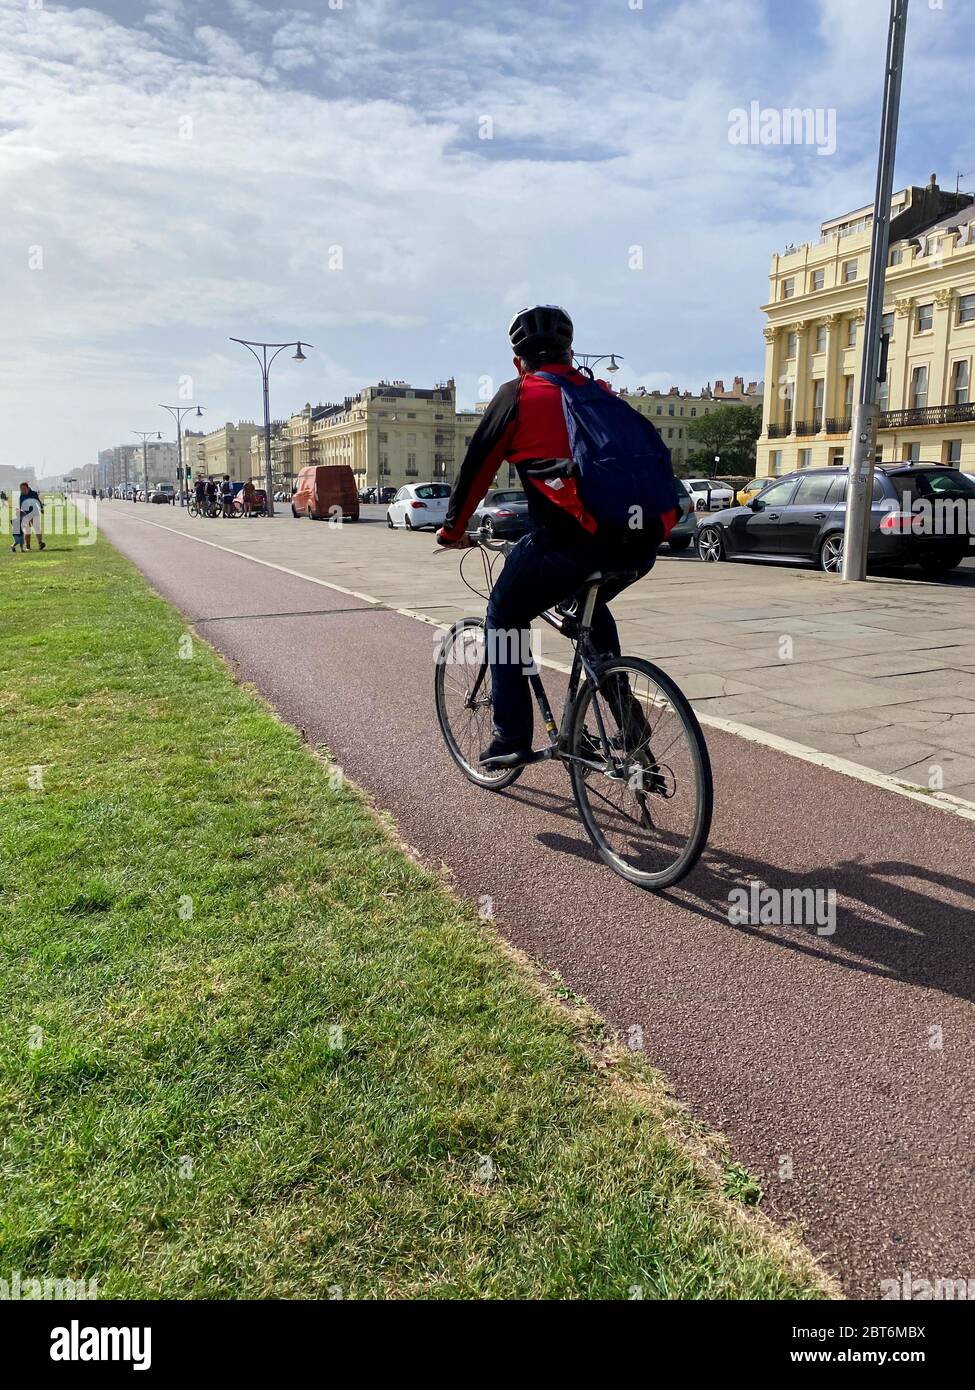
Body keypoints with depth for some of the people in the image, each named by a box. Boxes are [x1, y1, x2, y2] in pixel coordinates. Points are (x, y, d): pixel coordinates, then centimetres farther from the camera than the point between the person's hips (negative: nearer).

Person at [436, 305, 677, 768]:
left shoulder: (517, 395, 11)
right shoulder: (600, 393, 25)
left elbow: (477, 466, 14)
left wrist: (453, 527, 27)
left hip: (569, 539, -5)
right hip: (641, 542, 6)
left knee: (504, 619, 18)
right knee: (591, 607, 35)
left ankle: (511, 738, 13)